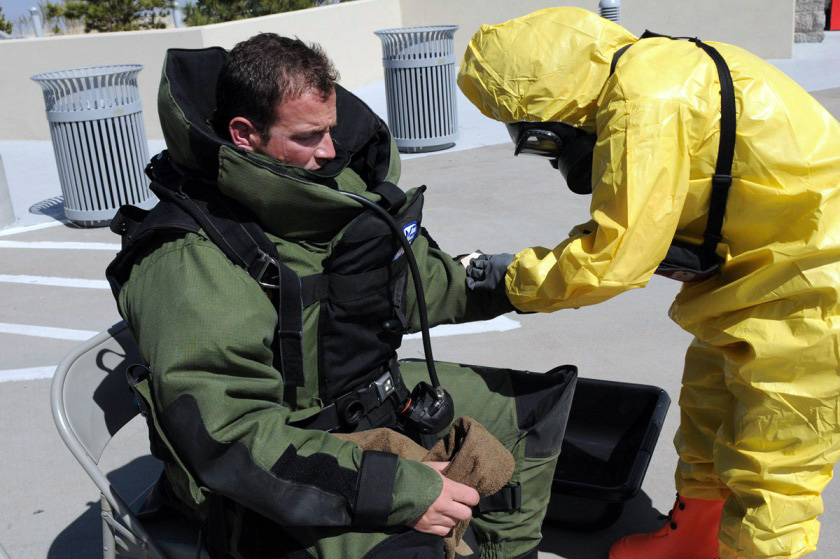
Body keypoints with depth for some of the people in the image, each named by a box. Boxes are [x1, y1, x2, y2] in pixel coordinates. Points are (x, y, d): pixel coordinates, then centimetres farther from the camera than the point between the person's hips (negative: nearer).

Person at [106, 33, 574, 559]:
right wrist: (399, 489, -33)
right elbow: (229, 436, -31)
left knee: (533, 405, 15)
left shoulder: (336, 186, -1)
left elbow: (417, 278, 15)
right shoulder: (186, 260, -25)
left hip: (371, 401, 9)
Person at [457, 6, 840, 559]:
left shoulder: (649, 102, -27)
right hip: (753, 265, 10)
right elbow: (626, 229, 7)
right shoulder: (638, 82, 3)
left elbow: (615, 259, -25)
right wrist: (540, 268, -3)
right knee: (708, 413, 22)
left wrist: (516, 275, -11)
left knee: (770, 469, -1)